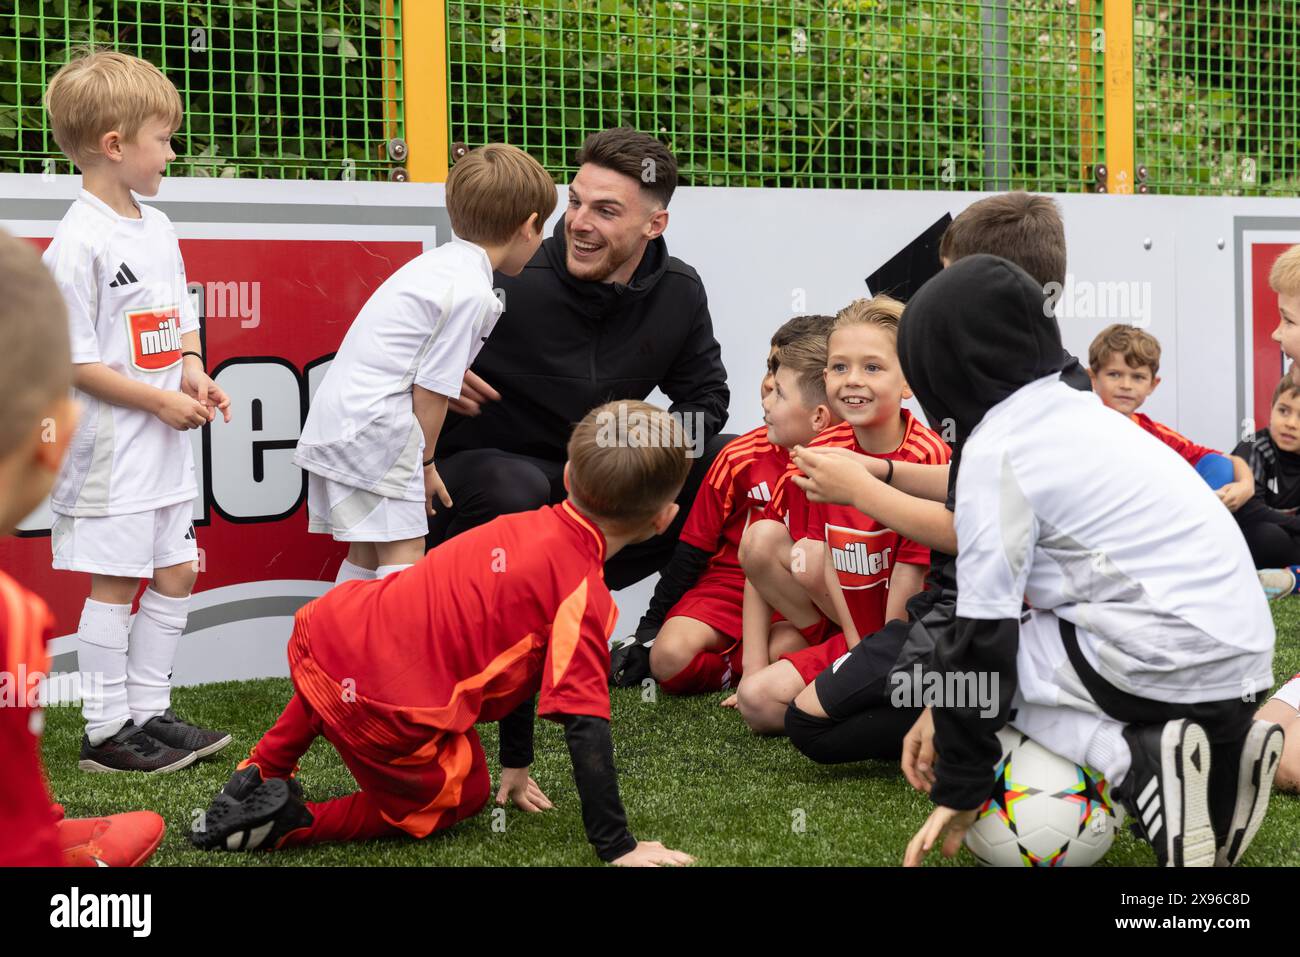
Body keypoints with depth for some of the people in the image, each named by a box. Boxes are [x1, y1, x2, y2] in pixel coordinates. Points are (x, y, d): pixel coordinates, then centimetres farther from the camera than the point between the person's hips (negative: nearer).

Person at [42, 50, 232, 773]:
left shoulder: (159, 227, 10)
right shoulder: (79, 243, -16)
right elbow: (73, 362, -17)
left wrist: (195, 376, 1)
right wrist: (161, 401, -18)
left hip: (166, 442, 8)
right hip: (113, 447, -8)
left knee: (176, 573, 12)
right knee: (115, 583, -1)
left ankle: (150, 711, 23)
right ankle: (107, 731, 9)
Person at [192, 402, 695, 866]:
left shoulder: (524, 527, 14)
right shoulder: (584, 596, -11)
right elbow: (585, 723, -16)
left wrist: (516, 764, 34)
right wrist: (617, 848, -10)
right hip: (384, 713, -9)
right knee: (463, 796, 18)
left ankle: (260, 774, 38)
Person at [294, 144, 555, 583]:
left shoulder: (440, 262, 12)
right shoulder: (472, 291, -15)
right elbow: (430, 390, -12)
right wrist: (426, 462, -2)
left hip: (335, 418, 10)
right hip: (374, 429, -10)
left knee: (366, 553, 16)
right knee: (404, 553, -7)